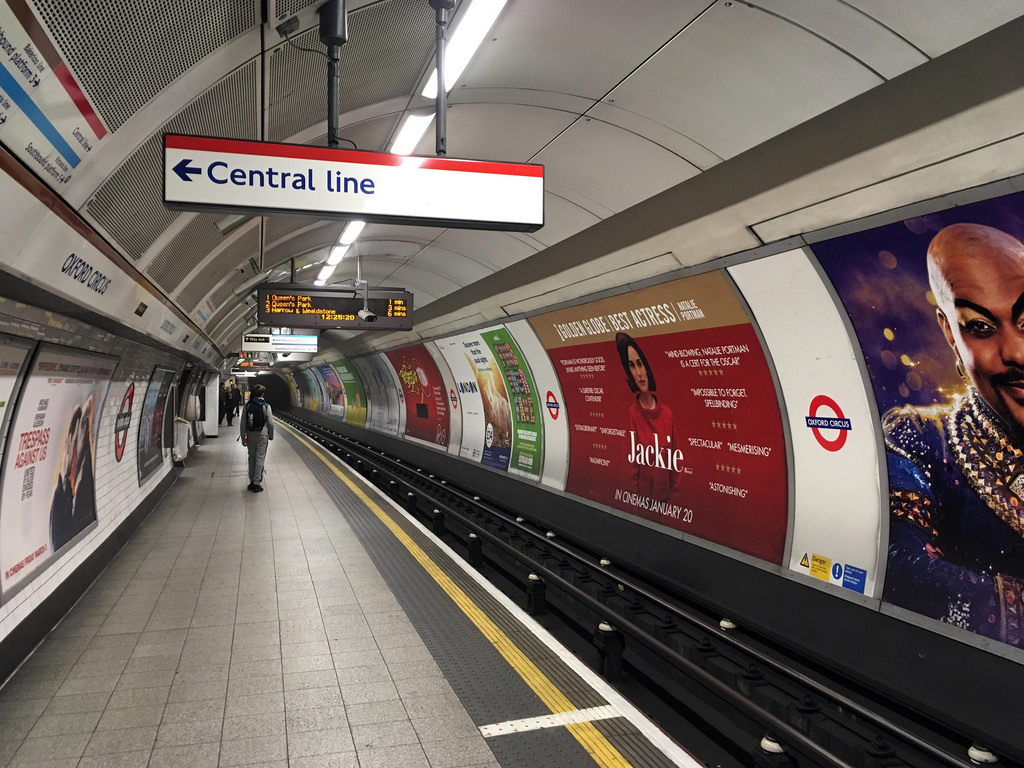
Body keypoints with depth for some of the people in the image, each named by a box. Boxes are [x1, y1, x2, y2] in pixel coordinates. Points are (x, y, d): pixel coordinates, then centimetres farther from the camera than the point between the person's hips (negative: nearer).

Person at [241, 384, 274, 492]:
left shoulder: (247, 405, -1)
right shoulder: (266, 406, -9)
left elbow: (242, 423, -1)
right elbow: (270, 423, -9)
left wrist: (243, 437, 6)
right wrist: (271, 435, 5)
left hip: (250, 435, 3)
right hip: (262, 435, -3)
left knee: (251, 457, 14)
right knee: (260, 458, 1)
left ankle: (251, 481, 19)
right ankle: (256, 483, -1)